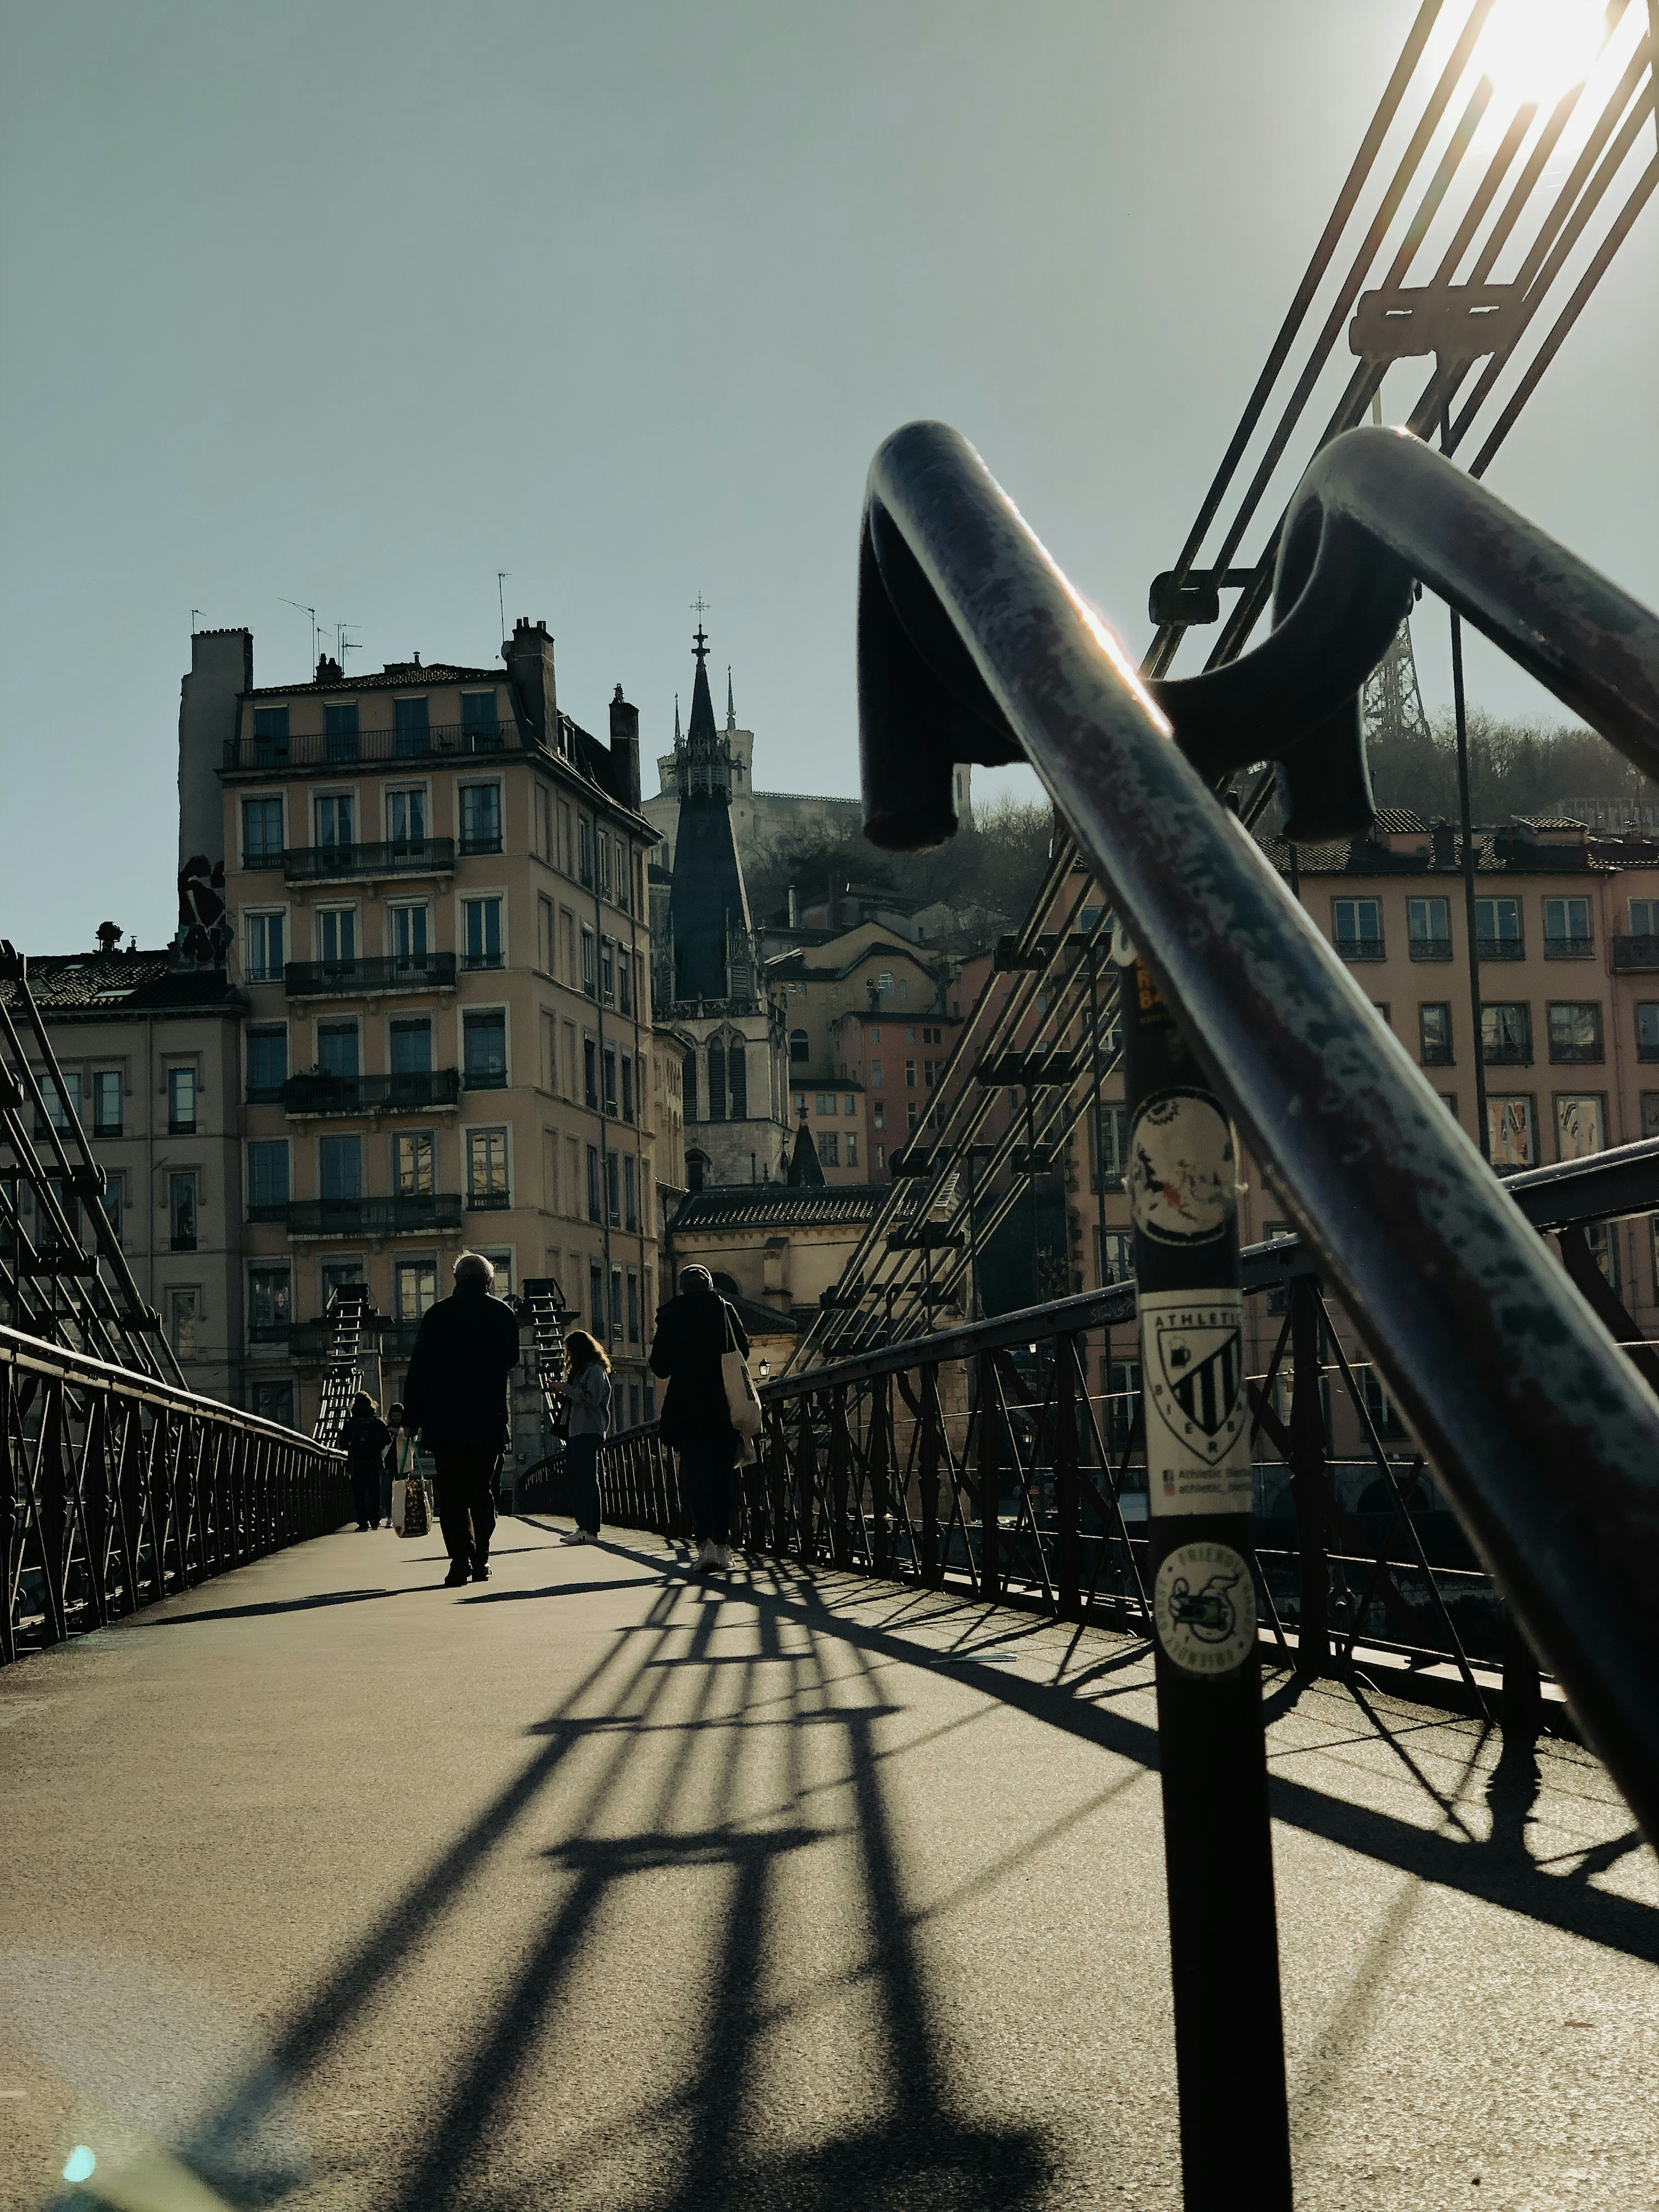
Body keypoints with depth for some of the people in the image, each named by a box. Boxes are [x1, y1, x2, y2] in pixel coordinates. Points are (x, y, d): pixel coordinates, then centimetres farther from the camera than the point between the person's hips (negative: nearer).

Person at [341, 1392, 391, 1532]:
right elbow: (388, 1439, -1)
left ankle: (363, 1522, -4)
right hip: (374, 1462, 2)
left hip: (356, 1462, -1)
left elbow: (343, 1444, -4)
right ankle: (375, 1521, 12)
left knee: (359, 1493, 2)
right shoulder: (377, 1422, 2)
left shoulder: (350, 1423, -2)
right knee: (374, 1492, 11)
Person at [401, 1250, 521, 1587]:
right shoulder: (504, 1313, 3)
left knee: (451, 1493, 1)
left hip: (445, 1420, -2)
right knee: (482, 1490, 12)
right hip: (490, 1420, 2)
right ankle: (481, 1560, 9)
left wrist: (412, 1418, 2)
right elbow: (512, 1361, 15)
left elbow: (418, 1369, -2)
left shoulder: (438, 1314, -1)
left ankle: (460, 1558, -11)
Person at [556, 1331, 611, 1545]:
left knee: (587, 1479, -12)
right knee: (573, 1478, 7)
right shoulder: (580, 1369, 23)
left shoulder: (595, 1370, -7)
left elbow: (592, 1398, -19)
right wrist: (564, 1395, 9)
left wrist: (567, 1389, -13)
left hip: (589, 1432, -10)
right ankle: (583, 1526, 8)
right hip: (576, 1431, 10)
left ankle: (590, 1530, -14)